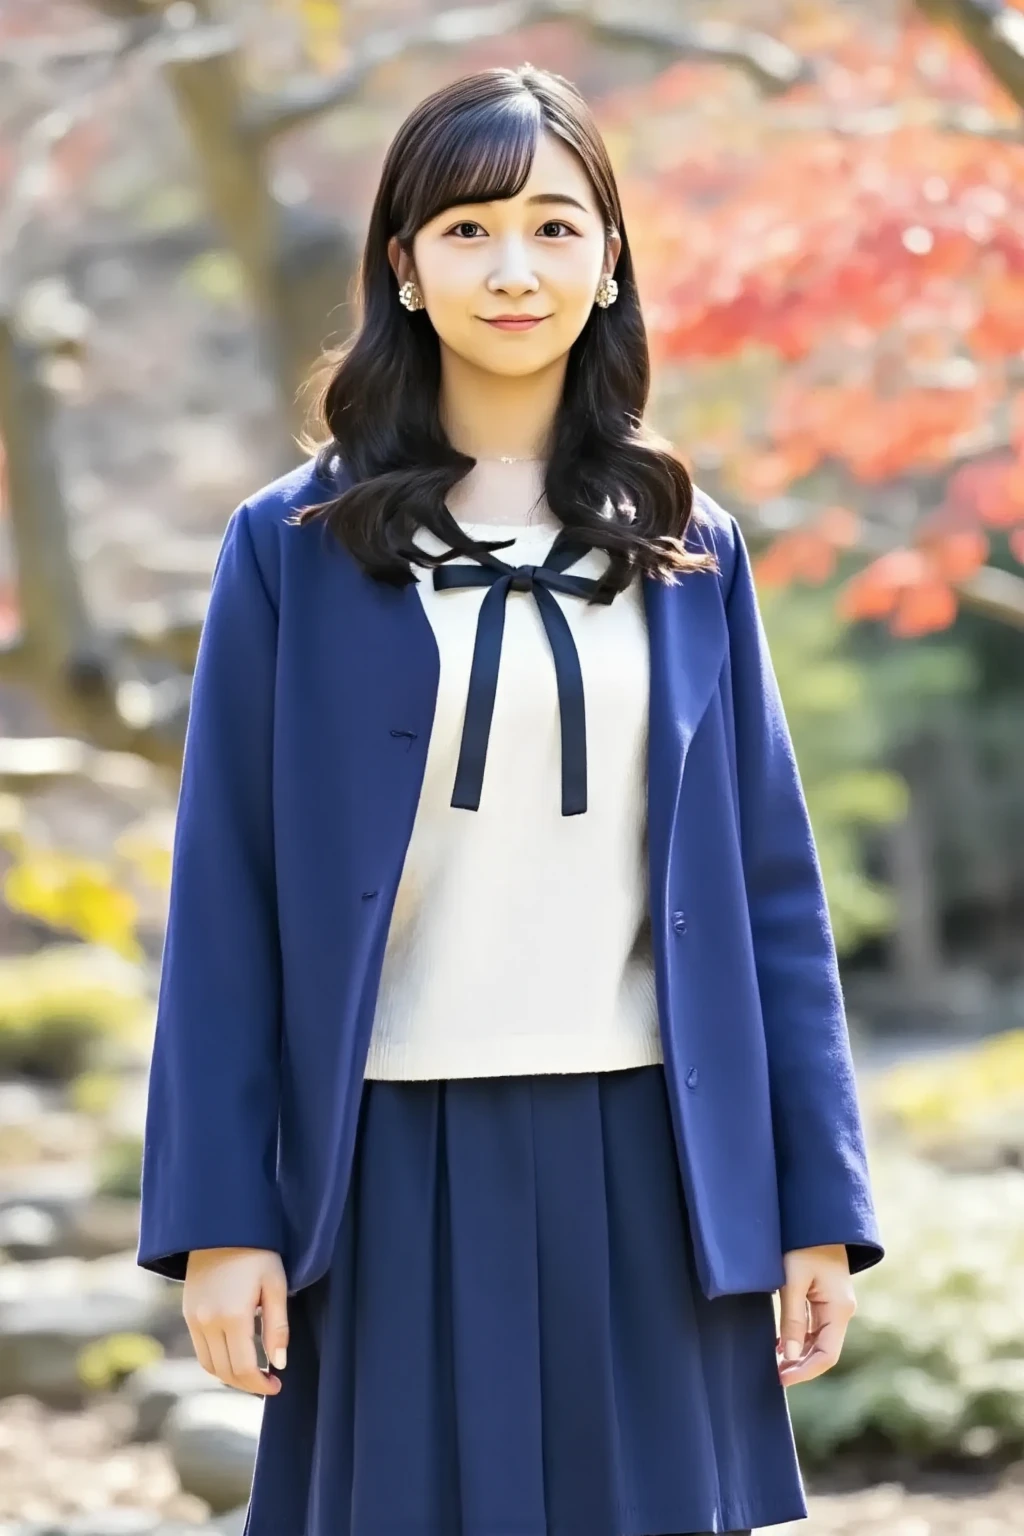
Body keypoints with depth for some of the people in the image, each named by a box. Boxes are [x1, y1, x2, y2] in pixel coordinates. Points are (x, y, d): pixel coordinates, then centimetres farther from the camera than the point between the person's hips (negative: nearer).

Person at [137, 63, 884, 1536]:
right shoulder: (294, 548, 2)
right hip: (404, 1163, -2)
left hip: (646, 1164, 2)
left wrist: (819, 1202, 1)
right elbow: (226, 896, -1)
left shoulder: (687, 549, 8)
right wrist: (219, 1217, -6)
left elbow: (771, 885, 6)